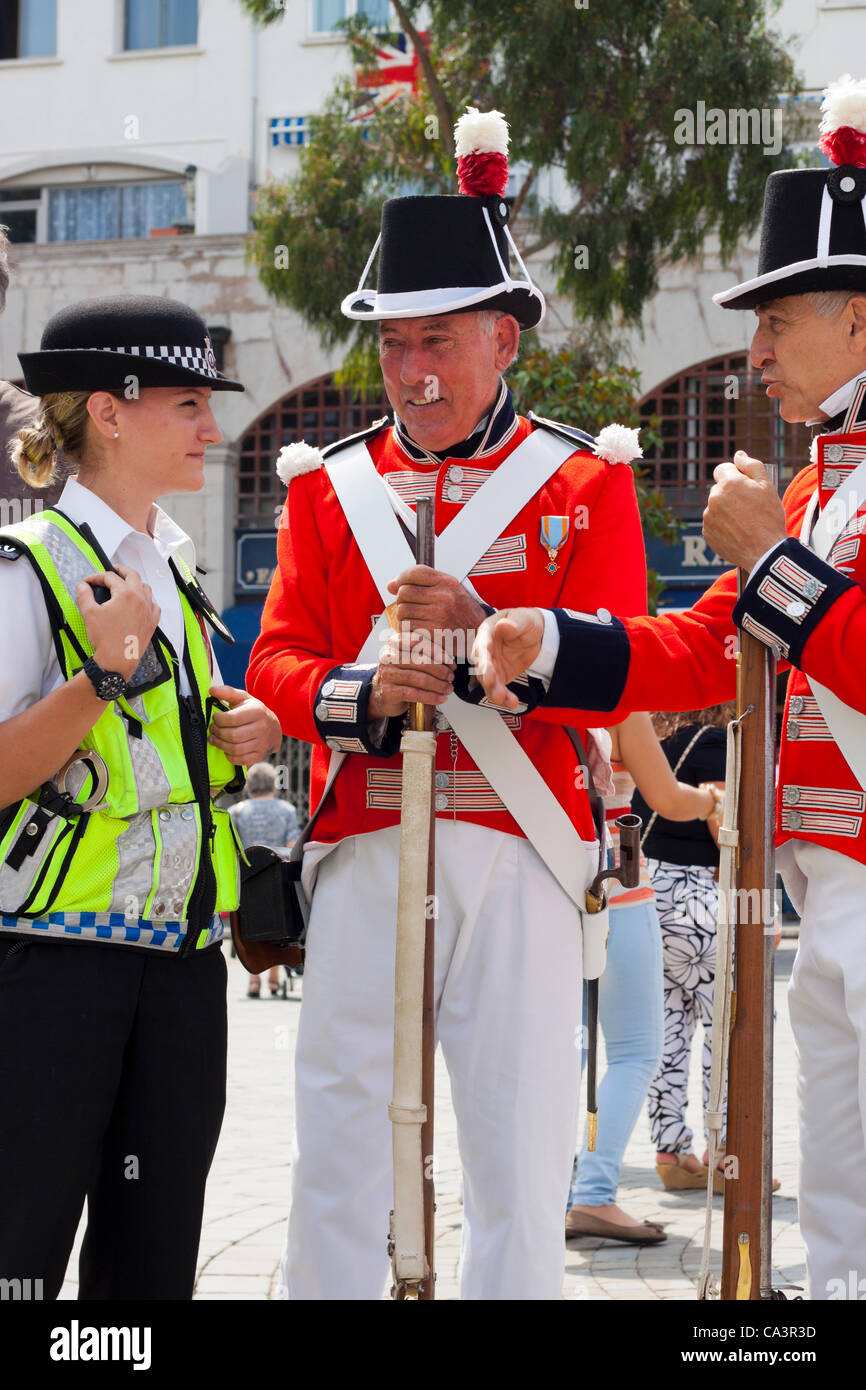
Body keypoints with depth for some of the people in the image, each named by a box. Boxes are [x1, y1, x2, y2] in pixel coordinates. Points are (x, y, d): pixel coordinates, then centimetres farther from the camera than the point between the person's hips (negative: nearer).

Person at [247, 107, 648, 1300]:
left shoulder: (585, 483, 6)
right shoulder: (327, 486, 12)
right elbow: (277, 663, 7)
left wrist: (483, 624, -18)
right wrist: (362, 693, -15)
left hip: (518, 854, -1)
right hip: (364, 853, 2)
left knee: (521, 1145, -1)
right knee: (340, 1134, 2)